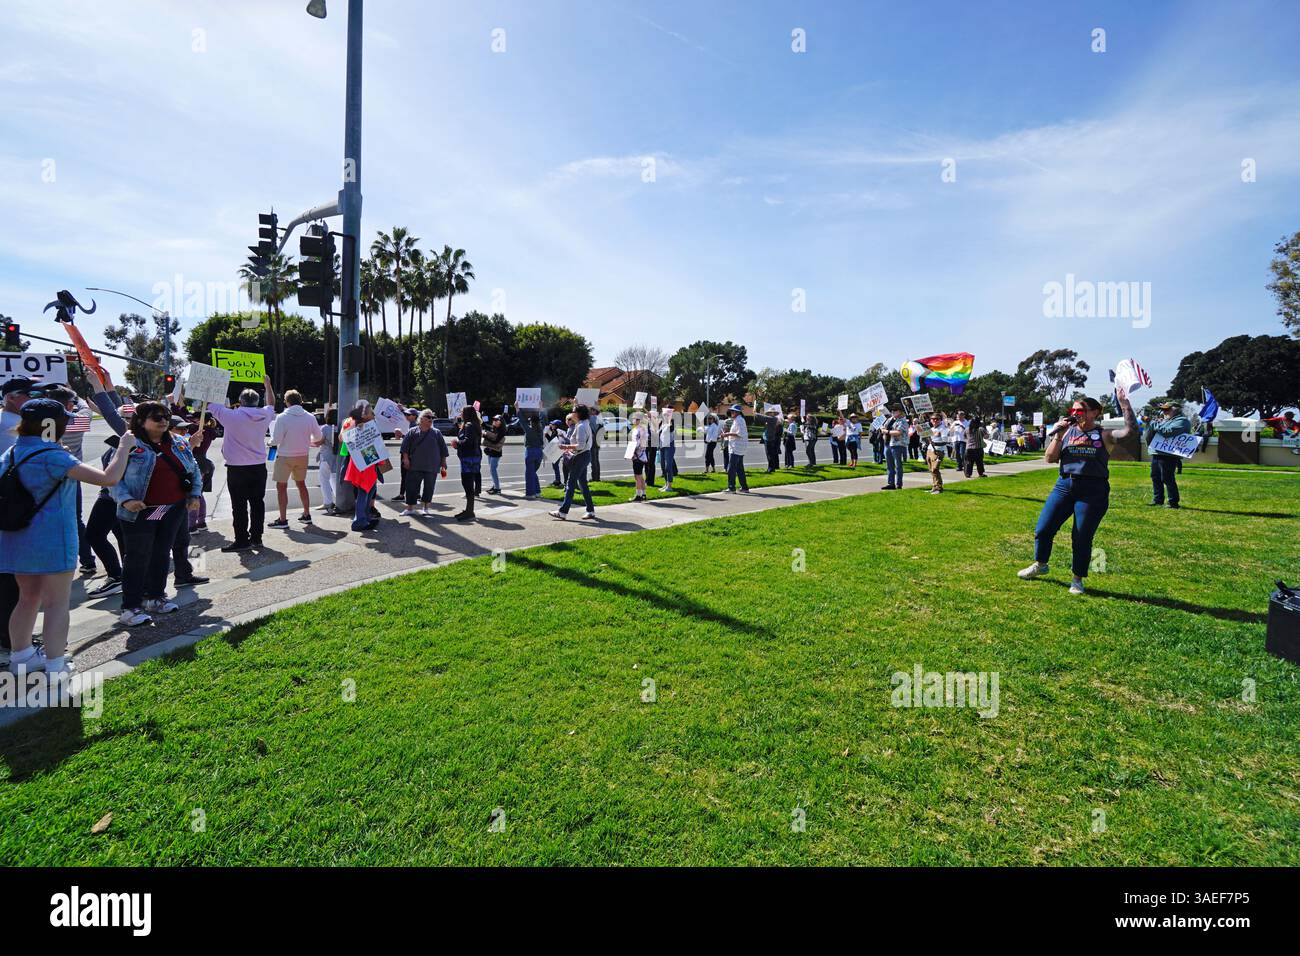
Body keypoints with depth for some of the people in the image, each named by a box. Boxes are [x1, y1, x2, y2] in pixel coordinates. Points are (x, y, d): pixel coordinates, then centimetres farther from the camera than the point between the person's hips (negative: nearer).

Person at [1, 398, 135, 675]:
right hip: (52, 539, -8)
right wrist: (124, 447, -15)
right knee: (57, 603, 0)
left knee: (29, 598, 21)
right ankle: (55, 667, 4)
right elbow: (109, 478, -27)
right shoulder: (52, 457, -19)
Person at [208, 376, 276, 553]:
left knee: (239, 505, 0)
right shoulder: (264, 415, 0)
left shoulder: (232, 416, -13)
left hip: (237, 469, -4)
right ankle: (256, 538, 15)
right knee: (257, 503, 9)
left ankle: (241, 540, 2)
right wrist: (267, 385, 34)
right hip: (259, 467, 5)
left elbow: (210, 404, -2)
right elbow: (271, 404, 22)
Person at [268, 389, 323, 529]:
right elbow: (318, 436, 2)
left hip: (285, 456, -4)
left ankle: (283, 519, 4)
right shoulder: (310, 417, -5)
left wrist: (271, 441, 7)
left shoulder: (282, 417, -15)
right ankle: (307, 515, 24)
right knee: (301, 484, 19)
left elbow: (276, 440, -15)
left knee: (281, 486, 4)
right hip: (303, 455, 4)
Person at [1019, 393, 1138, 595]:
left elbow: (1130, 429, -11)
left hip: (1093, 491, -3)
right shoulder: (1067, 432, 9)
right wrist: (1058, 436, -7)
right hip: (1064, 486, 3)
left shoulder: (1104, 436, 4)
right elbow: (1049, 459, 4)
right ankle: (1040, 565, 28)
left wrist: (1124, 403, -12)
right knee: (1043, 529, 3)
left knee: (1082, 537, 2)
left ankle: (1077, 580, 19)